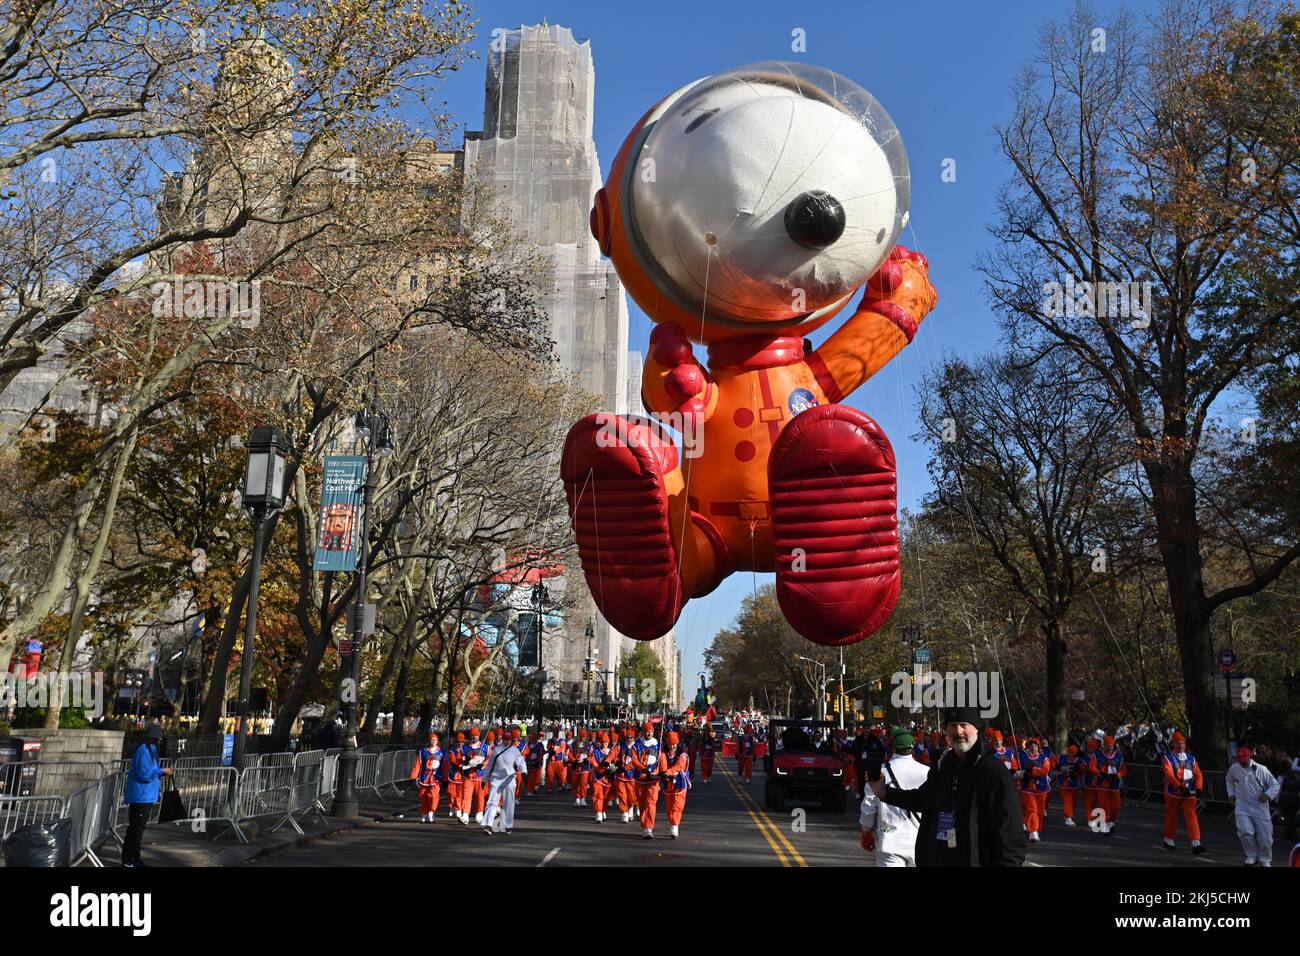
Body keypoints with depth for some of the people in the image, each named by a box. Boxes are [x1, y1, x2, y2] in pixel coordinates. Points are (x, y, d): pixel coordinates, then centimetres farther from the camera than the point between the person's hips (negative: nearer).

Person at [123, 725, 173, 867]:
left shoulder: (150, 749, 14)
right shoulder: (144, 751, -18)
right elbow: (144, 774, -22)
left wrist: (162, 771, 11)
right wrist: (161, 771, -15)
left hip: (146, 796, 10)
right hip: (140, 796, -10)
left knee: (139, 827, 16)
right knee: (135, 828, -4)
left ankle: (134, 857, 25)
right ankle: (128, 860, 2)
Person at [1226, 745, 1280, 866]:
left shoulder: (1261, 769, -10)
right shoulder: (1233, 769, -1)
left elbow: (1275, 785, -2)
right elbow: (1230, 781, 21)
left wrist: (1267, 794, -18)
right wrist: (1231, 794, 9)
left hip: (1260, 807, -1)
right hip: (1242, 807, 1)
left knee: (1265, 836, 5)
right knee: (1245, 832, -16)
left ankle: (1265, 860, 29)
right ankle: (1251, 856, 8)